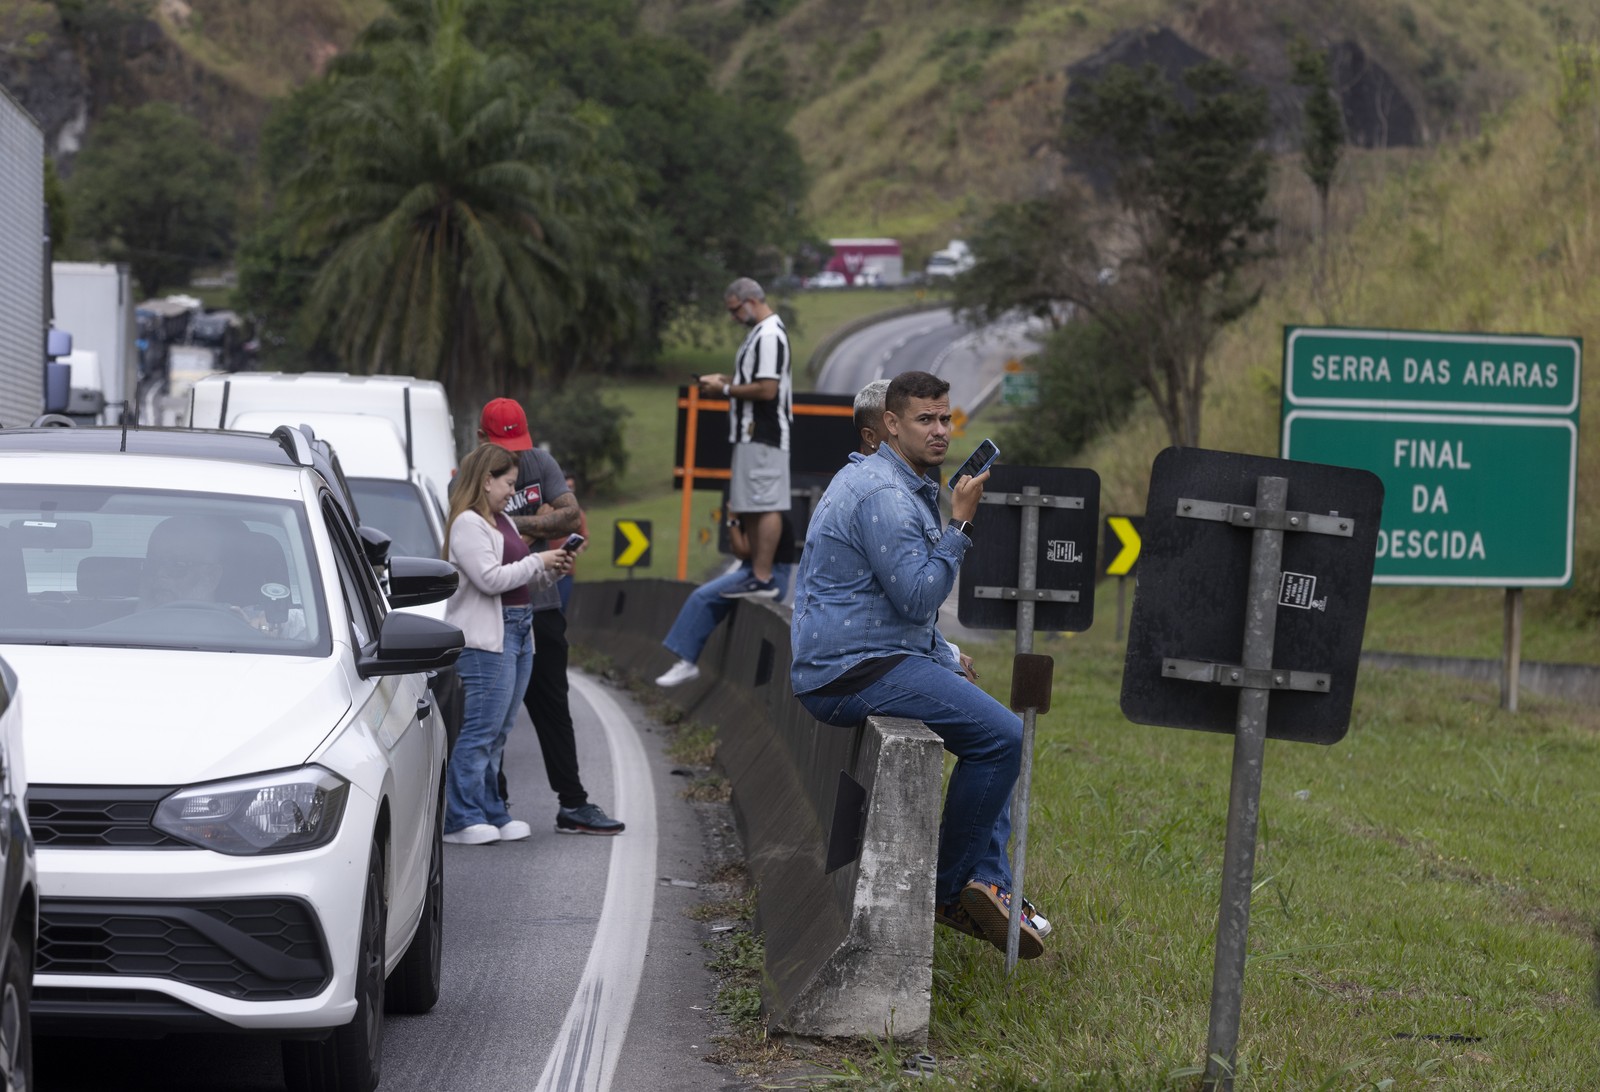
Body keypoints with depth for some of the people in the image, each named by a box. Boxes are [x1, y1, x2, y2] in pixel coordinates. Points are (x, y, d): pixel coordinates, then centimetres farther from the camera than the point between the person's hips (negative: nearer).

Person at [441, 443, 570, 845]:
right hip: (483, 639, -10)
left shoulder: (503, 521, 20)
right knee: (480, 730, -11)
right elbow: (490, 578, -20)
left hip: (517, 631, 10)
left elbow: (523, 576, 27)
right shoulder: (467, 524, -10)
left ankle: (490, 814, 16)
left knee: (497, 732, 12)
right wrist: (538, 562, -12)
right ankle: (462, 819, -10)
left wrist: (552, 570, 8)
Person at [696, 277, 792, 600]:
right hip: (754, 434, 11)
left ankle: (763, 579, -11)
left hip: (763, 436, -11)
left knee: (764, 506, -10)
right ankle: (757, 573, 18)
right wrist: (726, 380, 14)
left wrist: (725, 389, -12)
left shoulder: (769, 336, -16)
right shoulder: (761, 332, 18)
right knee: (751, 507, 13)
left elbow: (767, 389, -22)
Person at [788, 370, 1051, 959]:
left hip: (871, 658, 11)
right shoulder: (883, 495, -17)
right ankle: (949, 887, -6)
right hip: (855, 670, -11)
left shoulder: (904, 487, 20)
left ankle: (988, 882, 8)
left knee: (996, 727, 17)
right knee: (1001, 734, -17)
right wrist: (961, 525, -17)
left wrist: (945, 660, 22)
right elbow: (919, 597, -22)